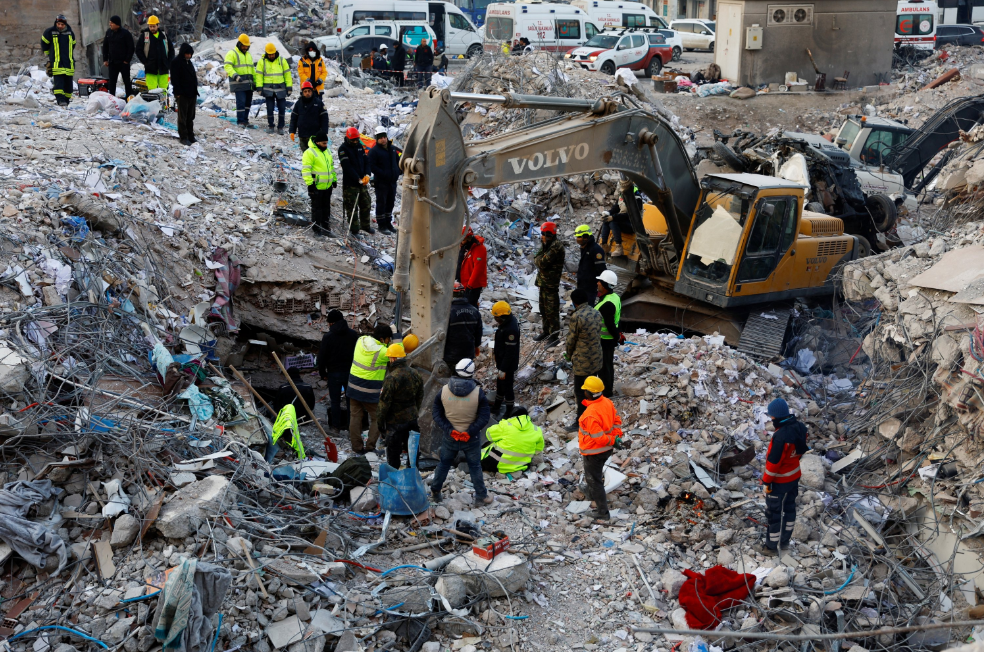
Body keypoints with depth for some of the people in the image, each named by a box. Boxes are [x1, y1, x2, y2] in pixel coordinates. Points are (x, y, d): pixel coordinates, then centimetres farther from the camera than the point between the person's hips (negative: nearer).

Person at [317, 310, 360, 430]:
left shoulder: (328, 337, -11)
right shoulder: (354, 335, 0)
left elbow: (321, 357, -8)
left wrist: (322, 374, 4)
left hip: (334, 373, -3)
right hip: (350, 372, 3)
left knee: (335, 400, 8)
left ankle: (336, 424, 13)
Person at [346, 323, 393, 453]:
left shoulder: (361, 340, -4)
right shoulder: (381, 352, -23)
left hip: (354, 387, 6)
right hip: (370, 391, -6)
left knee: (355, 417, 13)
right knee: (377, 419, 11)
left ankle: (357, 447, 19)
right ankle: (370, 446, 8)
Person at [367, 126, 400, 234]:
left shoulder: (392, 149, 11)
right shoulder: (374, 151, -10)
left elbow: (398, 161, 23)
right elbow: (372, 167, -16)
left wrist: (397, 172, 6)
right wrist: (384, 174, -21)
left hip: (392, 181, 7)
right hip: (381, 182, -7)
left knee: (390, 203, 14)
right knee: (381, 203, -2)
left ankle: (388, 223, 26)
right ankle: (381, 225, 5)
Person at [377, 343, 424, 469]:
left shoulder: (392, 378, -22)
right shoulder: (414, 373, 1)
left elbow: (385, 402, -17)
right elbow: (420, 396, 12)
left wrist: (380, 420, -7)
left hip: (396, 420, -7)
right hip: (412, 418, 7)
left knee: (393, 450, 5)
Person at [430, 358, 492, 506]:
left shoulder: (444, 391, -9)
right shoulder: (478, 393, -15)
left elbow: (436, 415, -8)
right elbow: (484, 417, -16)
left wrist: (450, 430, -12)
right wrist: (470, 432, -16)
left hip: (450, 437, 2)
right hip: (472, 438, -2)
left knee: (444, 463, 21)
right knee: (475, 466, 14)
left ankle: (435, 491, 33)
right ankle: (481, 496, 22)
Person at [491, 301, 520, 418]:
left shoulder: (511, 329, -34)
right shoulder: (509, 320, -3)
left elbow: (510, 352, -28)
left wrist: (503, 369, -23)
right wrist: (496, 349, 26)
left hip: (508, 364, -10)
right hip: (502, 360, 10)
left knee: (507, 387, 5)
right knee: (500, 384, 25)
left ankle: (508, 414, 21)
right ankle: (496, 407, 45)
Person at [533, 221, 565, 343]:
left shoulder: (556, 246, -21)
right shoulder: (547, 245, 11)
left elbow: (543, 263, -24)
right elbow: (538, 260, 16)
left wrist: (537, 259, -7)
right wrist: (538, 259, -3)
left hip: (551, 283, -10)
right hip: (543, 281, 10)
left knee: (552, 310, -2)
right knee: (544, 308, 20)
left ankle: (554, 335, 6)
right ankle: (546, 330, 34)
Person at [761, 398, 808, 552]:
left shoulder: (781, 437, -35)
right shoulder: (800, 428, -9)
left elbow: (774, 461, -27)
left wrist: (766, 481, -15)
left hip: (779, 481, -8)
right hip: (795, 475, 8)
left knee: (774, 511, 9)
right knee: (789, 507, 22)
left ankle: (773, 544, 23)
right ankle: (785, 539, 39)